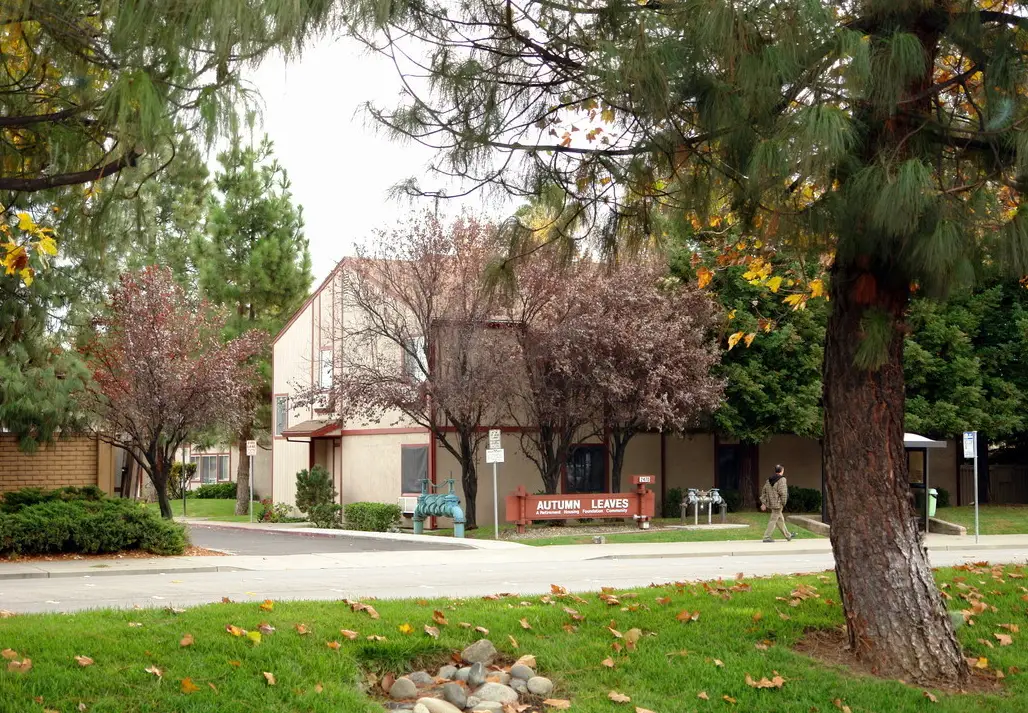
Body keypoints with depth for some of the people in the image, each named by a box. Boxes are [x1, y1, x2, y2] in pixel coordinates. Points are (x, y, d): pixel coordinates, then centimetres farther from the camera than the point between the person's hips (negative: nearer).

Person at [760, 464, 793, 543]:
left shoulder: (768, 480, 12)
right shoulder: (782, 479, -12)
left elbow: (763, 492, 12)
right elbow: (783, 492, -19)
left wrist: (763, 503, 12)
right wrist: (783, 503, -10)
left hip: (770, 503, 8)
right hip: (778, 504, -8)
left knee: (780, 519, 19)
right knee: (773, 520, -4)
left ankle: (788, 535, 31)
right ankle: (767, 537, -6)